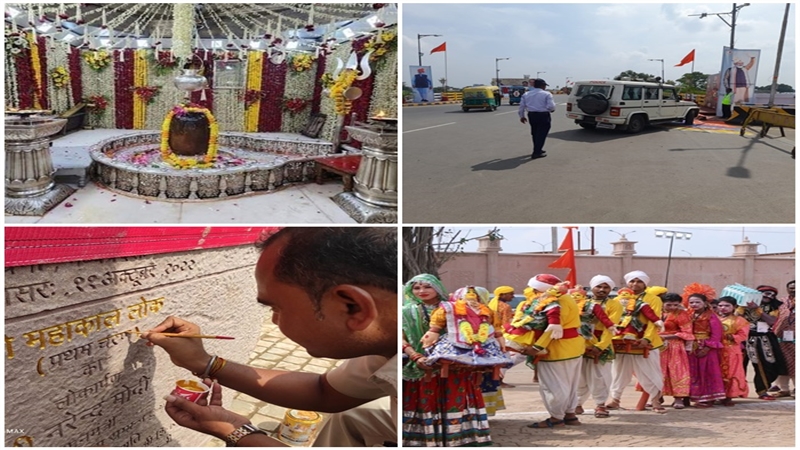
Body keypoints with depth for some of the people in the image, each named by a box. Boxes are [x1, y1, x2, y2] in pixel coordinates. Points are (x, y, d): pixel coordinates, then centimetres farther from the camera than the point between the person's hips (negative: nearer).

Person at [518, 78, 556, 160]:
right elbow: (551, 106, -13)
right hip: (543, 115, -6)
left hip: (531, 115, 6)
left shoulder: (526, 94, 9)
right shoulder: (547, 94, -7)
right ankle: (536, 152, -8)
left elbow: (521, 106, 9)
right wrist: (552, 109, 8)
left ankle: (538, 149, 32)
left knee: (535, 133, 20)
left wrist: (522, 116, 19)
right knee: (541, 134, -2)